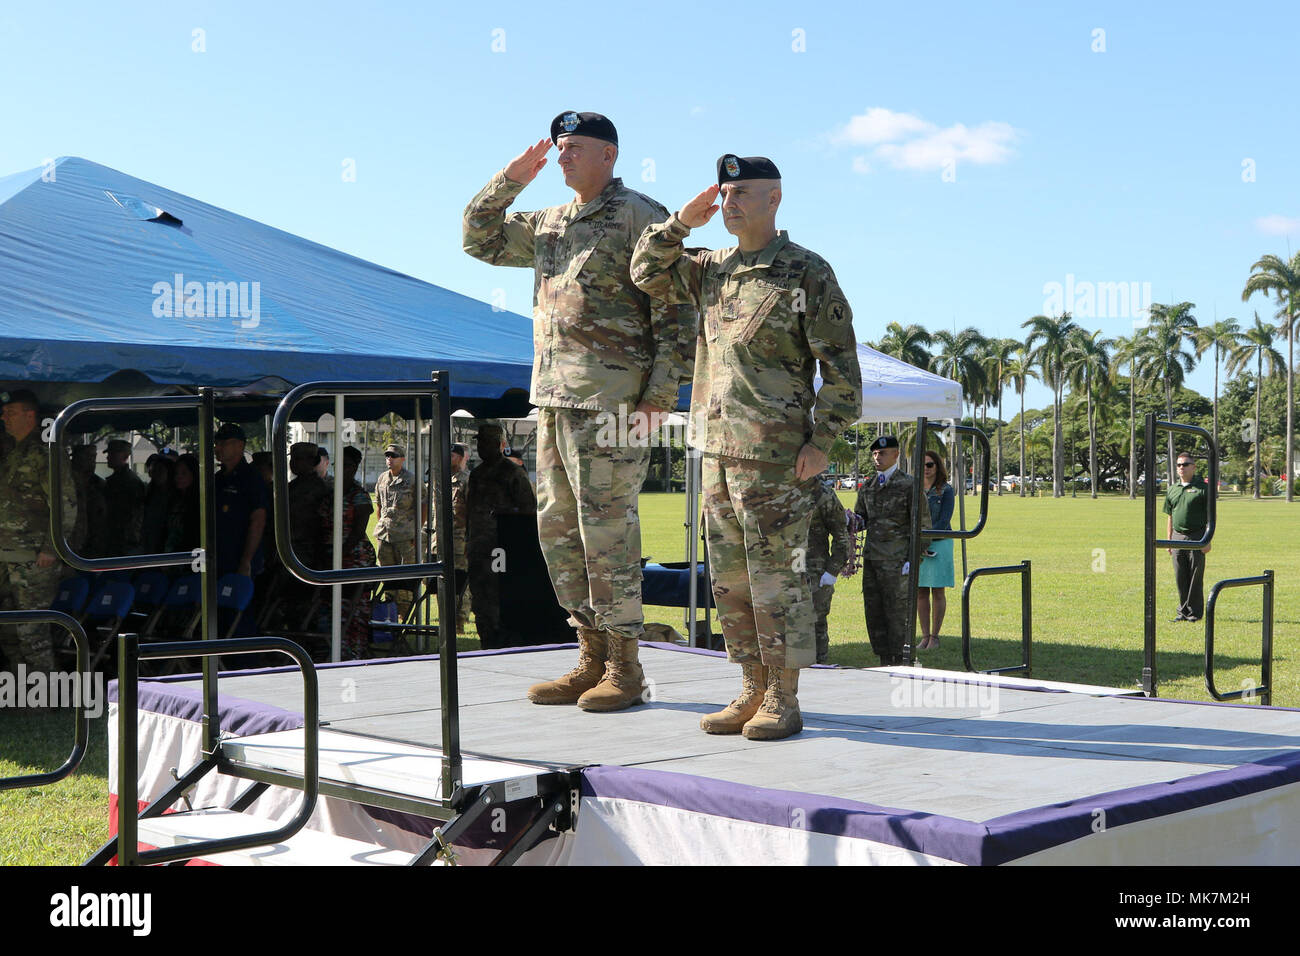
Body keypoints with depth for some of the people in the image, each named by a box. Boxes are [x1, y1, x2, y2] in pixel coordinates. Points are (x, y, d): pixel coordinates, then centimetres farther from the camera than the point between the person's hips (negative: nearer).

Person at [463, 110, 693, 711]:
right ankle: (592, 660, 18)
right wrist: (511, 179, 12)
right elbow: (480, 239, 26)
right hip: (553, 397, 8)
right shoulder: (550, 224, 18)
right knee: (558, 529, 10)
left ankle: (625, 671, 3)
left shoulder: (640, 217, -5)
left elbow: (675, 312, -9)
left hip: (610, 401, -8)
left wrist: (659, 393, -17)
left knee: (608, 532, -6)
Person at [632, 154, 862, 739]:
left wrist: (820, 443, -14)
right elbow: (648, 274, 23)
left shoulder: (808, 274, -6)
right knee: (731, 581, 10)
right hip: (717, 450, 7)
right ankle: (753, 694, 19)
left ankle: (783, 703, 6)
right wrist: (683, 221, 8)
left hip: (775, 456, -7)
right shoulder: (714, 270, 14)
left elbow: (842, 369, -7)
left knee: (776, 579, -3)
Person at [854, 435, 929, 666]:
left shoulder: (909, 485, -2)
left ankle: (900, 663, 3)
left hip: (896, 560, -6)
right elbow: (861, 518, 24)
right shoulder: (867, 487, 15)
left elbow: (922, 524, -3)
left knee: (898, 613, -4)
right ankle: (885, 663, 15)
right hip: (872, 559, 6)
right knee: (874, 612, 7)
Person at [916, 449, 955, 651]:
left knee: (937, 591, -1)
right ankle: (925, 636, 8)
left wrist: (926, 539, -15)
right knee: (920, 591, 3)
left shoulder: (945, 491, -2)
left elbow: (943, 521, -8)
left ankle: (934, 637, 4)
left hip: (939, 544, -4)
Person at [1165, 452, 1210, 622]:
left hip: (1196, 538, -5)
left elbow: (1210, 517, -4)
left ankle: (1195, 612, 6)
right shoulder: (1172, 489, 14)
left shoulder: (1203, 488, -2)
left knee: (1196, 577, -1)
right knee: (1180, 578, 7)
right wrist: (1169, 540, 12)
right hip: (1177, 537, 5)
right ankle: (1183, 611, 15)